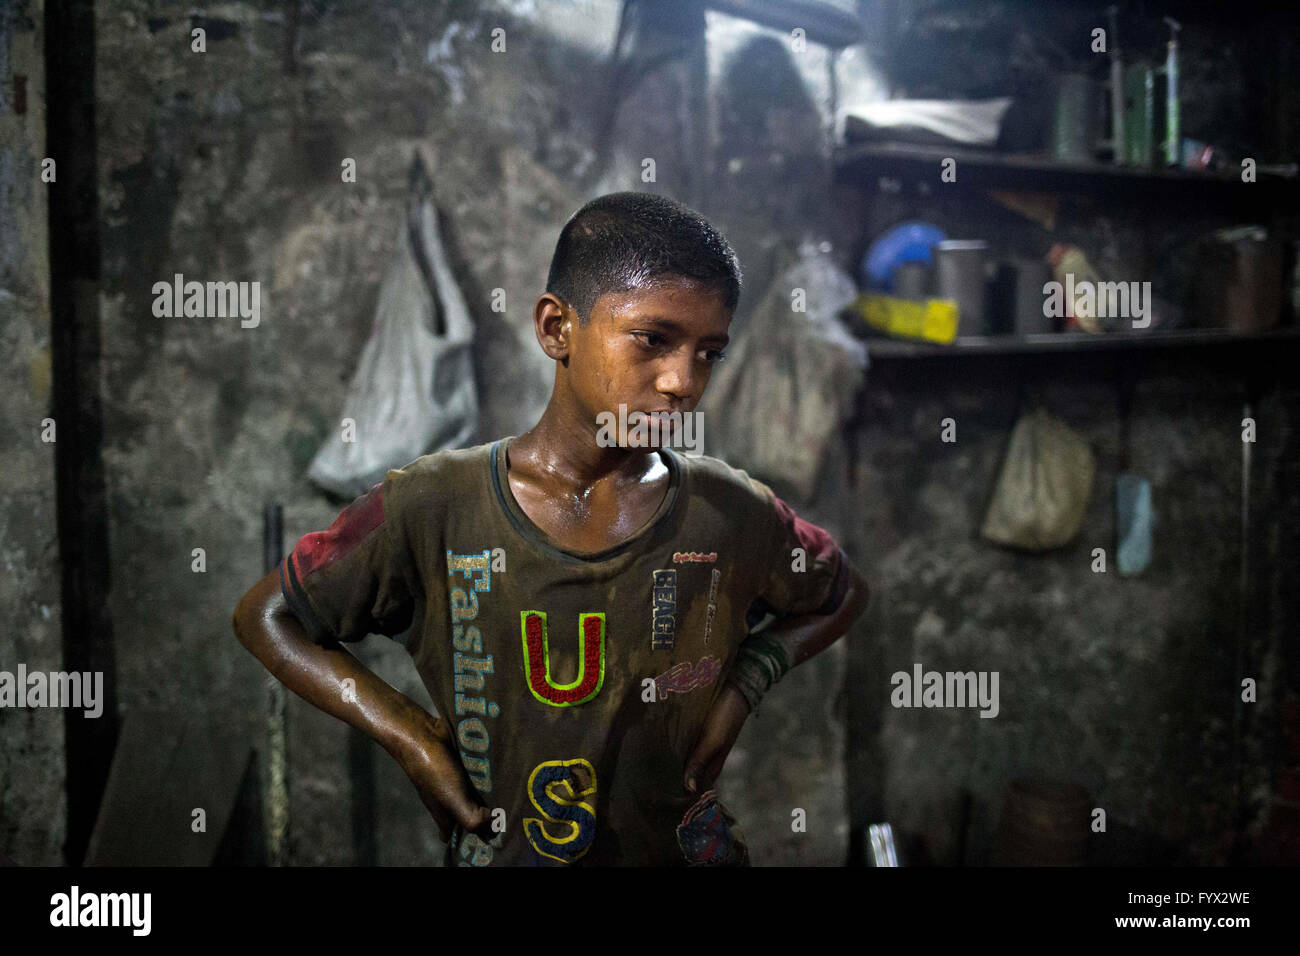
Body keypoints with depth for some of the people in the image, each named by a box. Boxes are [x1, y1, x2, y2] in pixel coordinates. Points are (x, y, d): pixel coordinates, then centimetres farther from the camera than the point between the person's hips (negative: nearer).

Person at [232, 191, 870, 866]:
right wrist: (407, 735, -15)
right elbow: (267, 616, -7)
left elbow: (843, 596, 6)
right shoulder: (434, 511, -19)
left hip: (681, 849, 1)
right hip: (496, 849, 0)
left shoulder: (733, 515, -14)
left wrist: (745, 683, -8)